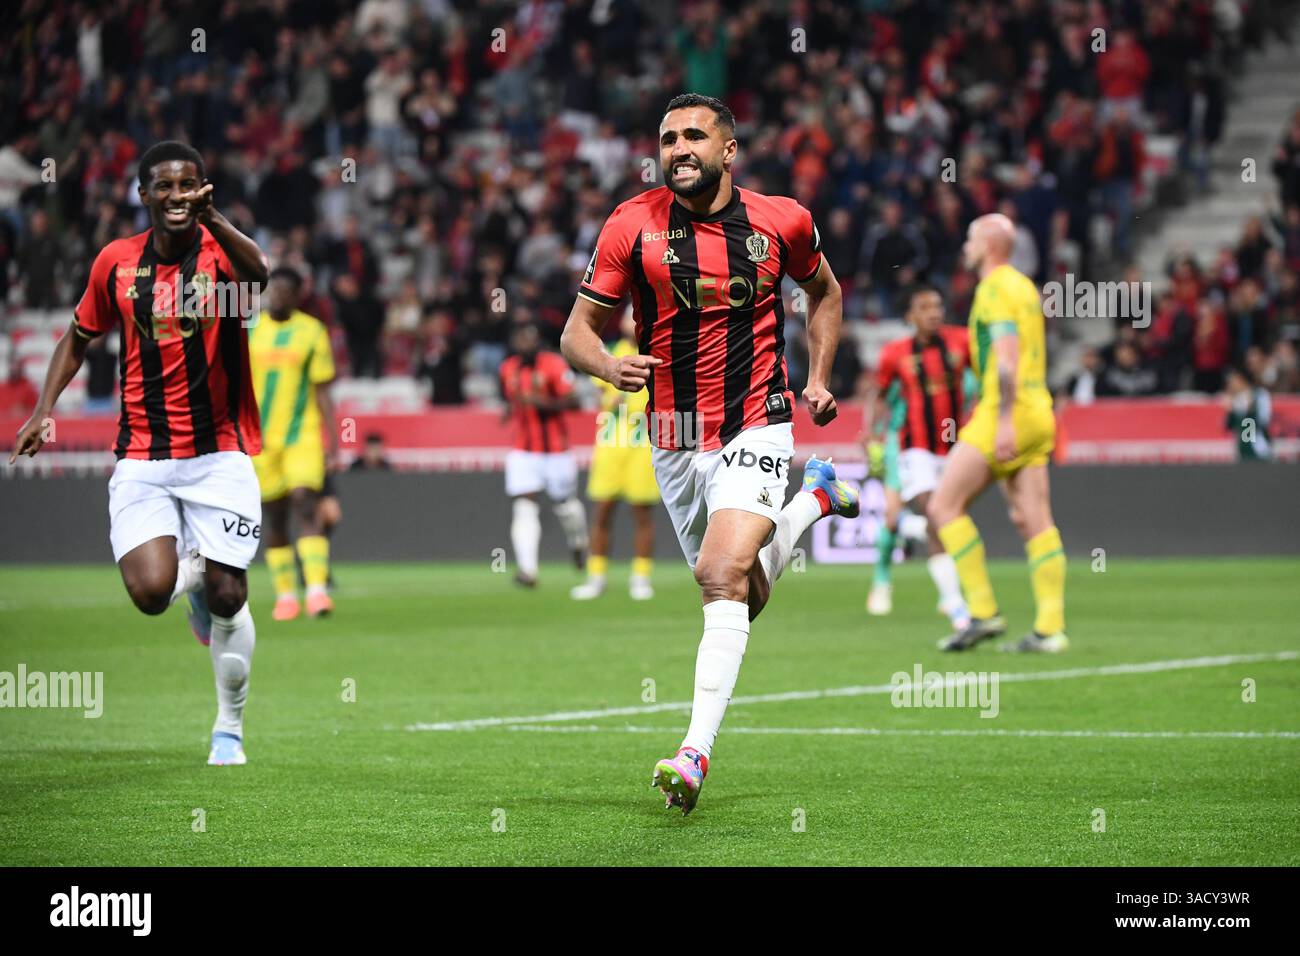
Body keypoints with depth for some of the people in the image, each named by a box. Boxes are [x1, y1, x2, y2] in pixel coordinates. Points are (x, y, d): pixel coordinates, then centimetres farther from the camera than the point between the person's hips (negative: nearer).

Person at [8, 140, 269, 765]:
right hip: (142, 459, 2)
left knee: (227, 598, -2)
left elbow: (258, 273, -34)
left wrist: (210, 220, -52)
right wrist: (44, 408, 6)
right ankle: (191, 568, 22)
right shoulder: (116, 262, 3)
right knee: (151, 592, -17)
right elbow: (79, 336, 18)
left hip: (219, 453, -2)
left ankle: (229, 730, 22)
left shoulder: (221, 251, -8)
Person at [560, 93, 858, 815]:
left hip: (756, 428, -3)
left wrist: (818, 380, 9)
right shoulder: (632, 226, -6)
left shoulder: (781, 221, -3)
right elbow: (577, 332, -2)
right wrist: (611, 367, -24)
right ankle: (814, 497, 46)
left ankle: (696, 752, -23)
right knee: (743, 597, 17)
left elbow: (823, 291, 19)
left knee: (723, 577, -23)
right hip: (674, 441, 3)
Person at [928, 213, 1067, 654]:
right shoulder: (1024, 285, 21)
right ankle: (1050, 629, -3)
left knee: (945, 506, -5)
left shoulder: (996, 287, -9)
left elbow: (1007, 356, -18)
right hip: (1037, 414, 9)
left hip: (1007, 414, -9)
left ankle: (983, 612, -9)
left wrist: (1004, 420, -24)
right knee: (1034, 521, 4)